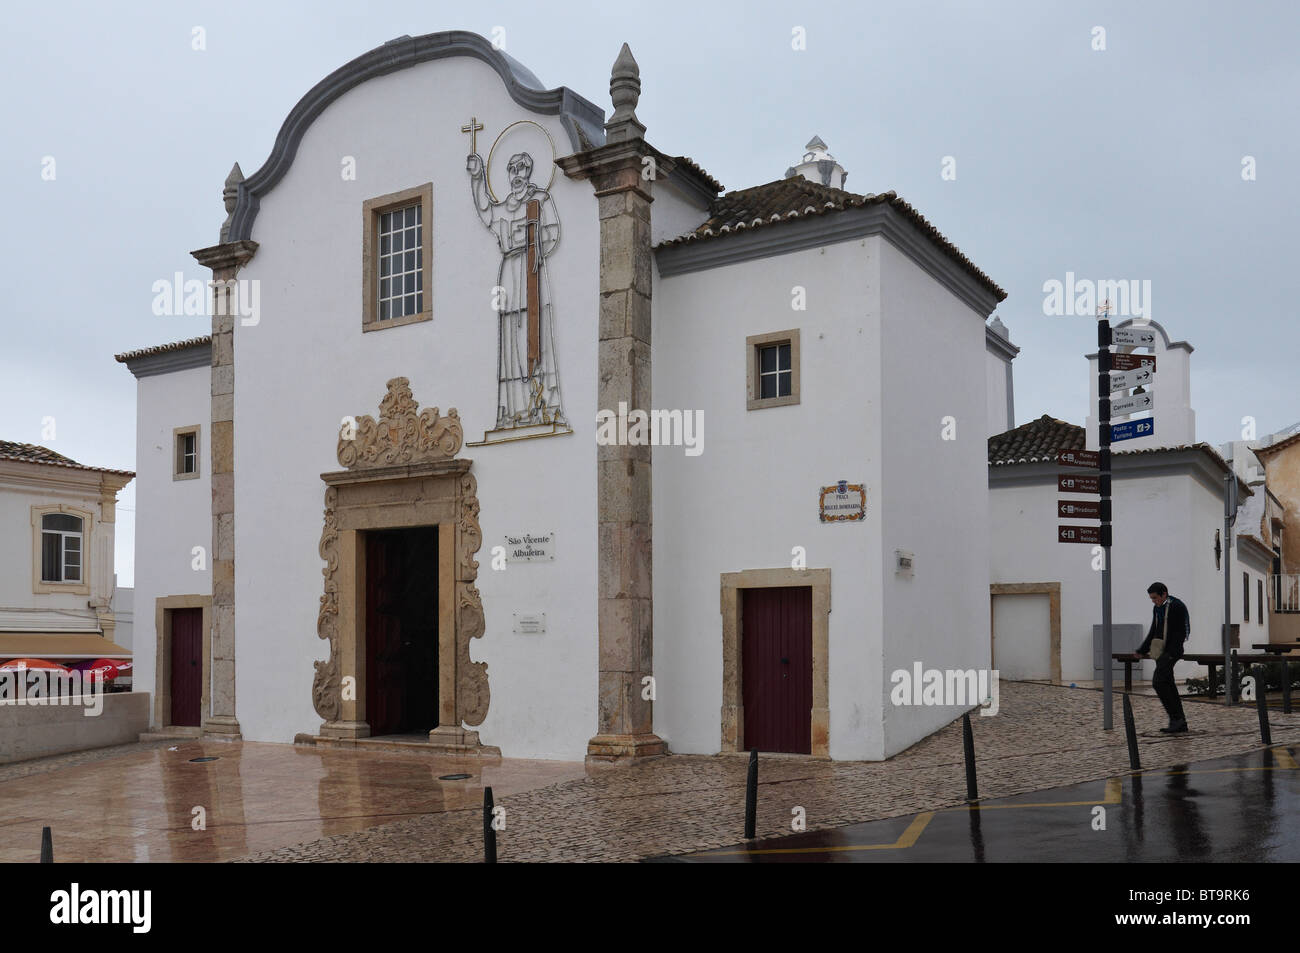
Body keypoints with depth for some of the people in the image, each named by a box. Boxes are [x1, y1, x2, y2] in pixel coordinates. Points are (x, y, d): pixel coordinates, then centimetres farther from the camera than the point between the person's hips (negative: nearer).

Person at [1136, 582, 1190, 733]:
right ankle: (1180, 723, 11)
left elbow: (1181, 632, -15)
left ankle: (1176, 718, -11)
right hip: (1161, 651, 9)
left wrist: (1172, 653, -20)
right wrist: (1142, 650, 16)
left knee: (1158, 682, -17)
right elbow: (1153, 632, 21)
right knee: (1168, 686, 7)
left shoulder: (1178, 606, -10)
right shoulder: (1157, 608, 15)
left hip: (1172, 651, -9)